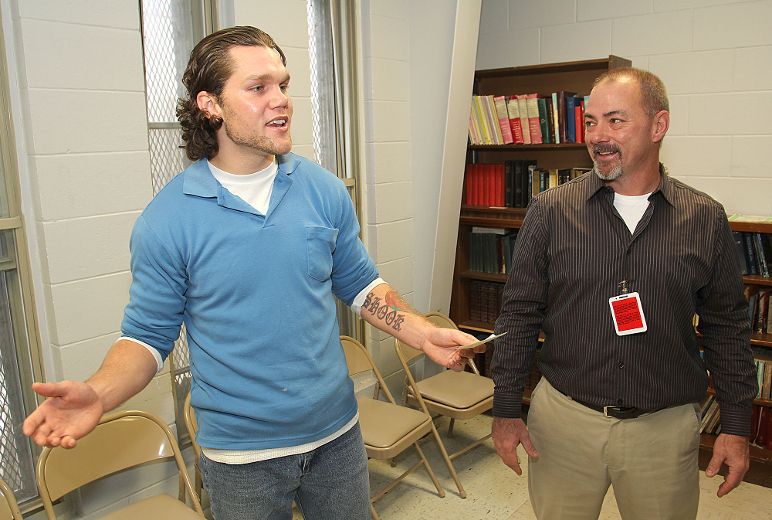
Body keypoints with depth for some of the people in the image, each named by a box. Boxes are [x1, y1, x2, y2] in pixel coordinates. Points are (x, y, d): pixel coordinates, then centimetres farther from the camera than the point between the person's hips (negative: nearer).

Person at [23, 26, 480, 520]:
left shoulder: (325, 191, -5)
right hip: (240, 454, -2)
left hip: (337, 432, 3)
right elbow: (149, 332, -6)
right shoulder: (166, 220, -13)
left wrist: (423, 334, -8)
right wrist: (98, 394, -25)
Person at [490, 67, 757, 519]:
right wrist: (507, 410, -2)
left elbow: (728, 328, 6)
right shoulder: (551, 211, -6)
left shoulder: (706, 219, -2)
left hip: (665, 427, 1)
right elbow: (520, 314, -2)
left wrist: (736, 426, 5)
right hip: (563, 418, 0)